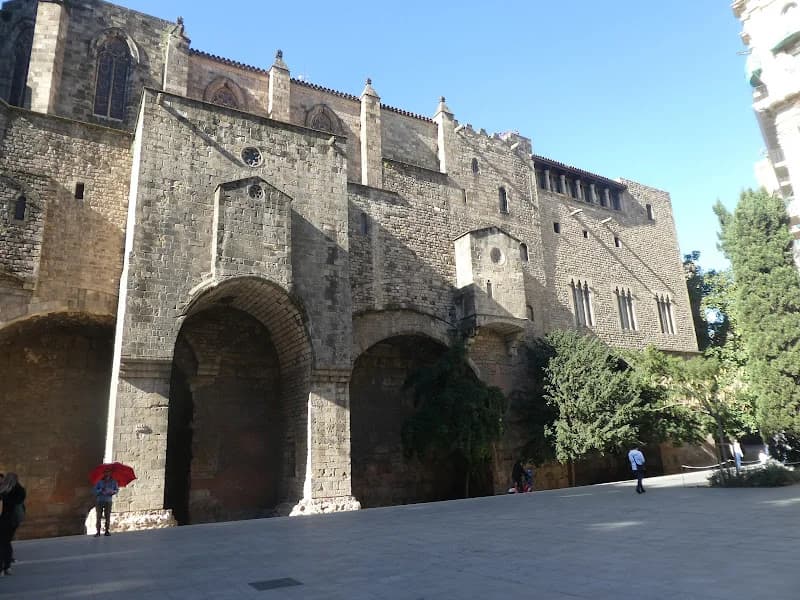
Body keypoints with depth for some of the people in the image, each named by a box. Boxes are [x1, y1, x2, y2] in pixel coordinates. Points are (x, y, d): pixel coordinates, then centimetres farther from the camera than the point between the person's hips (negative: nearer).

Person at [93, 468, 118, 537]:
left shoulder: (113, 482, 2)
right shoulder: (100, 482, -3)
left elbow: (117, 489, 9)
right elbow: (95, 491, -4)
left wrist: (113, 492, -11)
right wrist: (101, 490, -20)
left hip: (108, 501, 1)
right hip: (99, 501, -1)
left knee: (108, 516, 1)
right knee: (99, 516, -4)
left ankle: (107, 531, 8)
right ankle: (98, 532, 1)